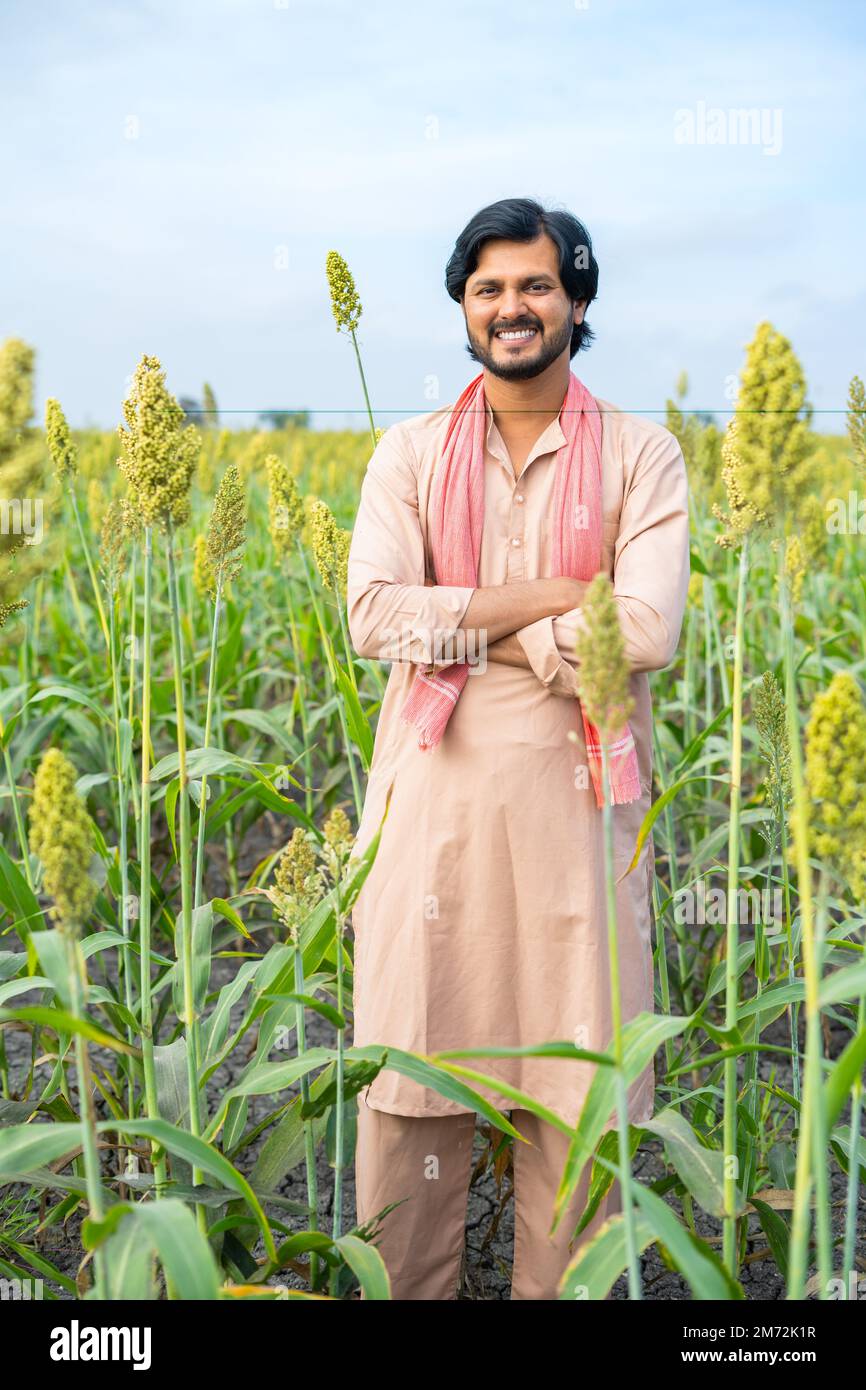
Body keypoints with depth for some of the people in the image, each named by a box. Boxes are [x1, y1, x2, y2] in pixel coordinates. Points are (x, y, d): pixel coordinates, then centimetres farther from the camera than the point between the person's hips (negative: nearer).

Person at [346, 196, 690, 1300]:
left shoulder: (641, 455, 2)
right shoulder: (411, 453, 6)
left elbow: (647, 632, -13)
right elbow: (371, 617, -9)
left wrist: (467, 624, -11)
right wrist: (553, 595, -12)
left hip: (577, 801, -1)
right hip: (434, 794, 1)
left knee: (577, 1079, 9)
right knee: (413, 1069, 10)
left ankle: (562, 1288, 29)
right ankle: (401, 1288, 28)